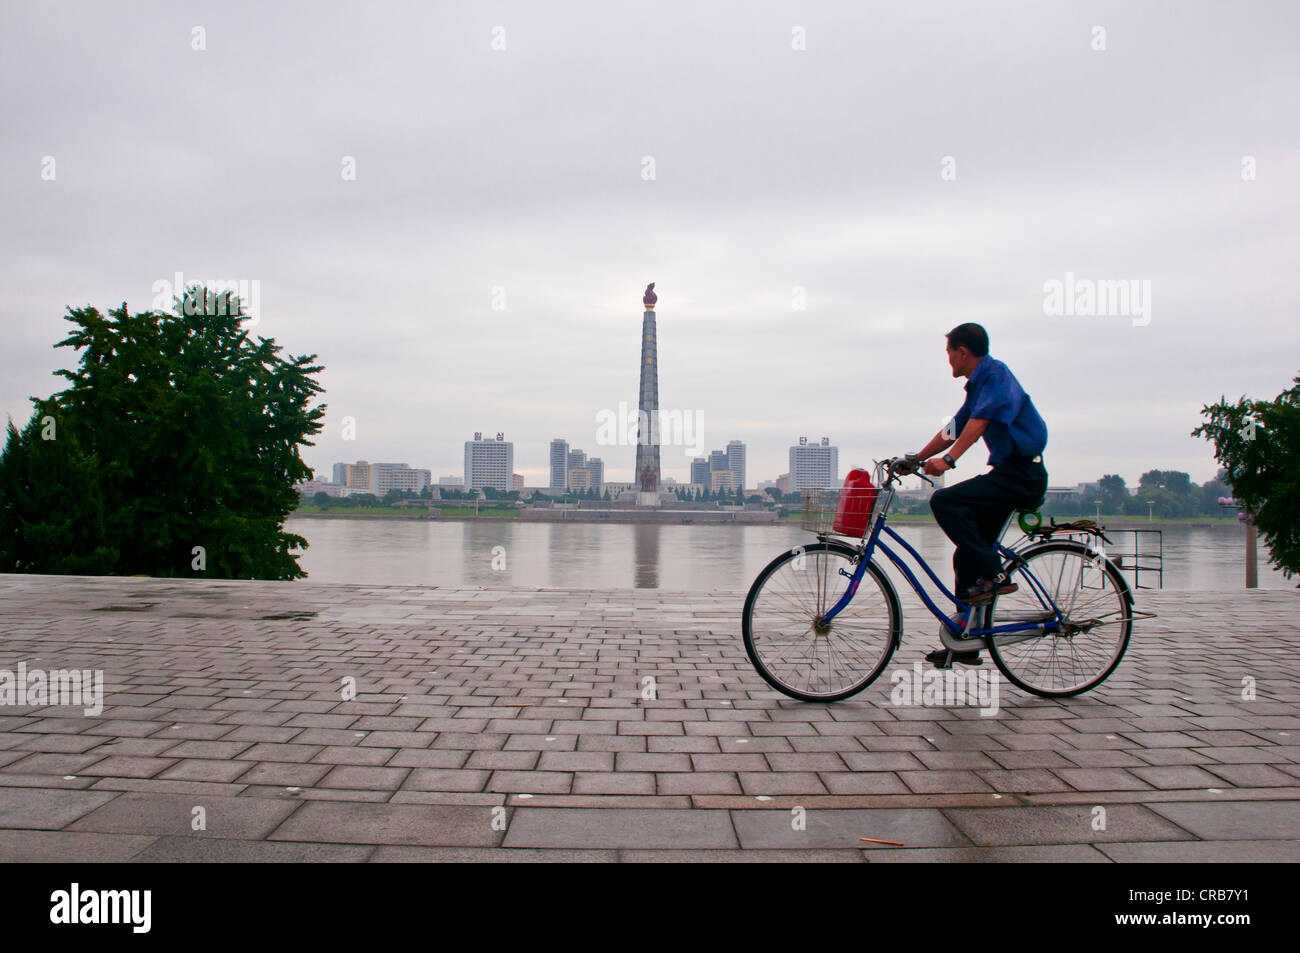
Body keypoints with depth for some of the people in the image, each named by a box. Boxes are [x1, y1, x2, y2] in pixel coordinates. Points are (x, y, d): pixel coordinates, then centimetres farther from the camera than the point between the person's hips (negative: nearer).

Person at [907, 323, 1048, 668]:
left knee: (944, 501, -25)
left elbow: (981, 420, -26)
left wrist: (948, 459, -36)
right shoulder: (979, 384, 19)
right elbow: (955, 429, 23)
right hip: (1008, 474, 10)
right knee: (968, 557, 8)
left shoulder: (996, 374, -11)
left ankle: (995, 575, -17)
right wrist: (917, 457, 18)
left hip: (1021, 474, -10)